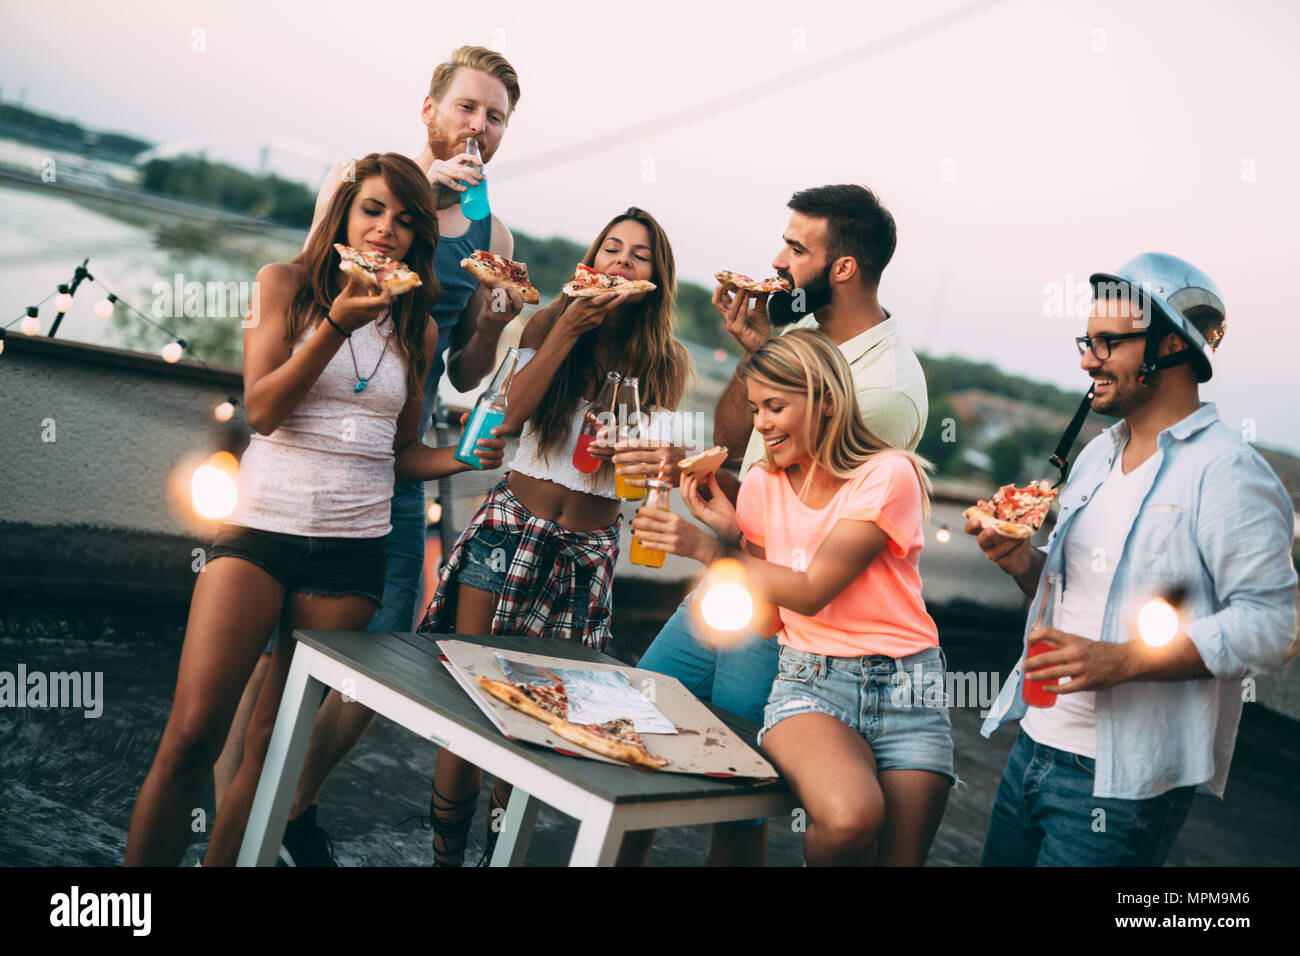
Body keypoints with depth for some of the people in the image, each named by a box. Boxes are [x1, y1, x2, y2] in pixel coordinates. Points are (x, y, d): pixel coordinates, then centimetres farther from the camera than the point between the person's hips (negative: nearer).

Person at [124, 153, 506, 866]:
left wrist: (461, 457, -3)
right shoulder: (286, 285, 3)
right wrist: (338, 322, -18)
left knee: (272, 746, 3)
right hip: (262, 528, -3)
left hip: (352, 549, 3)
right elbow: (263, 411, -8)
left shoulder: (417, 330, 12)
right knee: (191, 737, -11)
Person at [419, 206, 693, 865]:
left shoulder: (669, 363, 3)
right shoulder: (550, 322, 3)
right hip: (511, 525, 0)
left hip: (588, 547, 1)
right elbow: (507, 417, -9)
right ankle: (445, 852, 10)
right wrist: (569, 331, -13)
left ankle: (500, 850, 20)